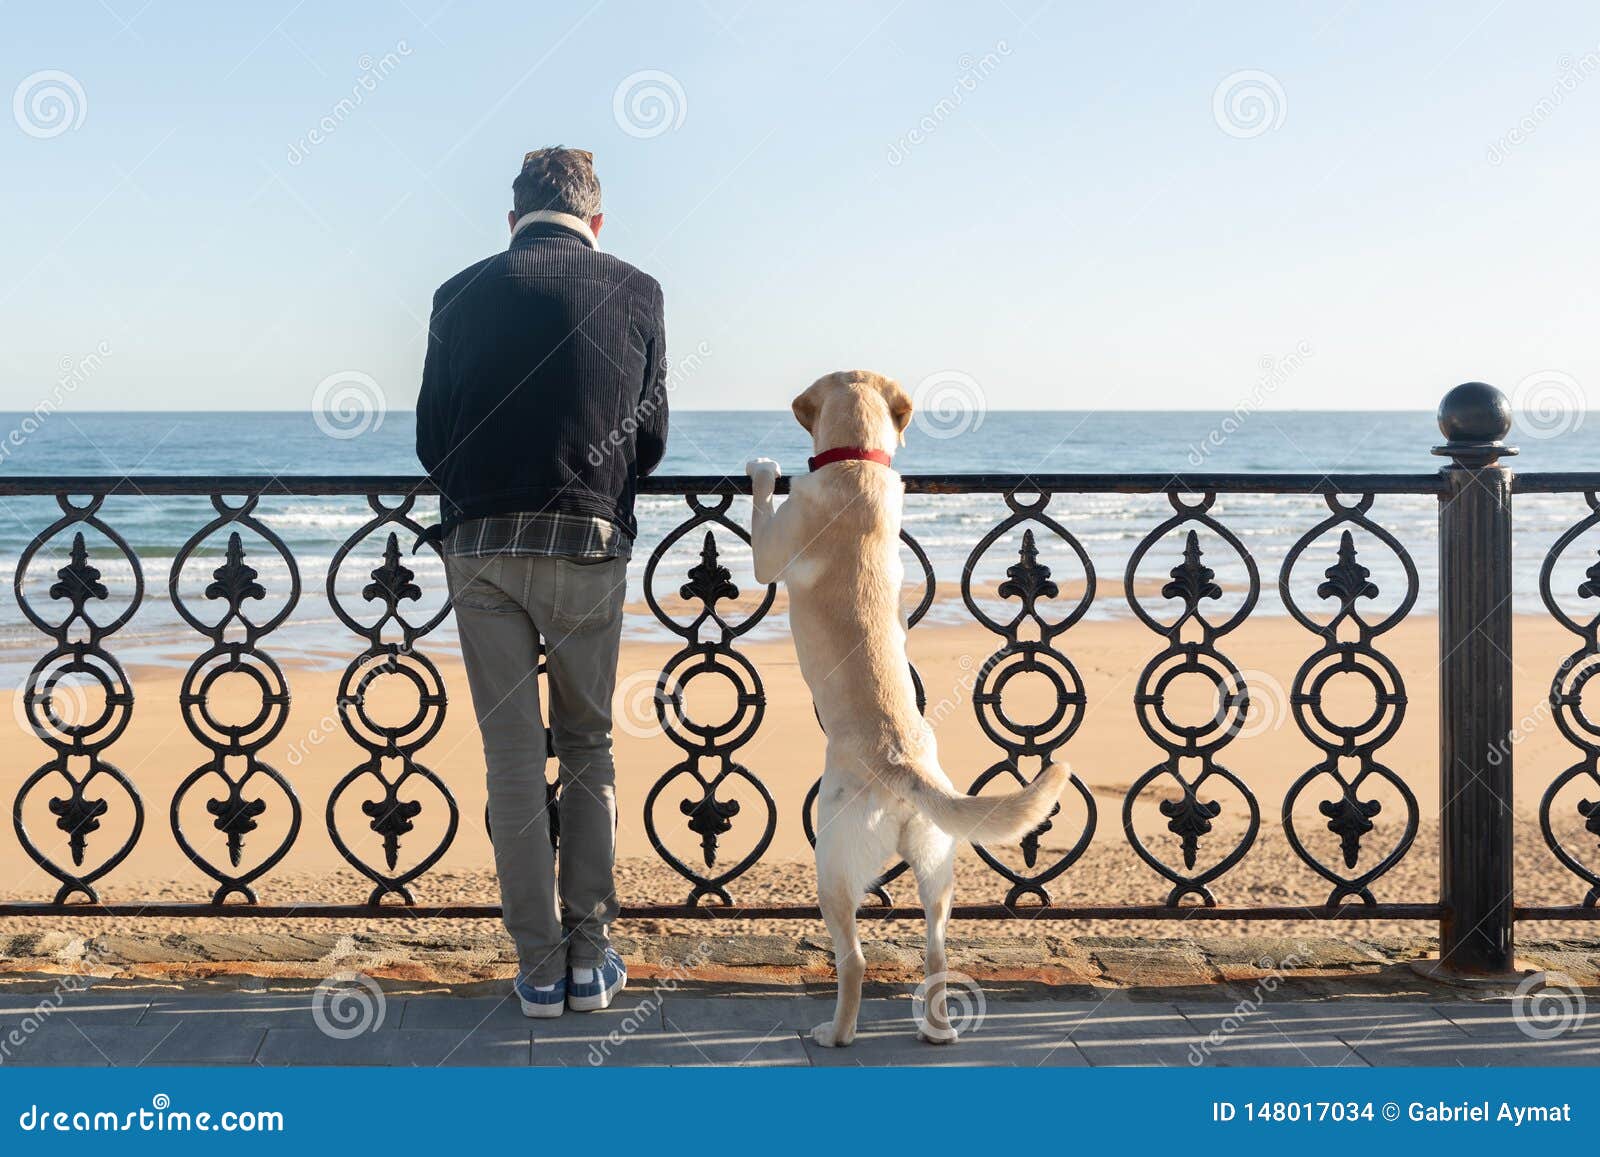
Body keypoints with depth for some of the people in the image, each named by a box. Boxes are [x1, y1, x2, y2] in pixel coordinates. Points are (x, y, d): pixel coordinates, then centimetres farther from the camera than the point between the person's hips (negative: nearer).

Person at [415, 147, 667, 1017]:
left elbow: (431, 443, 8)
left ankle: (538, 967, 10)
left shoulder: (462, 294, 4)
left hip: (480, 550, 0)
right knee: (588, 750, 13)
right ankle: (590, 957, 13)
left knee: (514, 759, 6)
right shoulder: (634, 292, 3)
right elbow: (651, 438, 9)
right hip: (589, 548, 0)